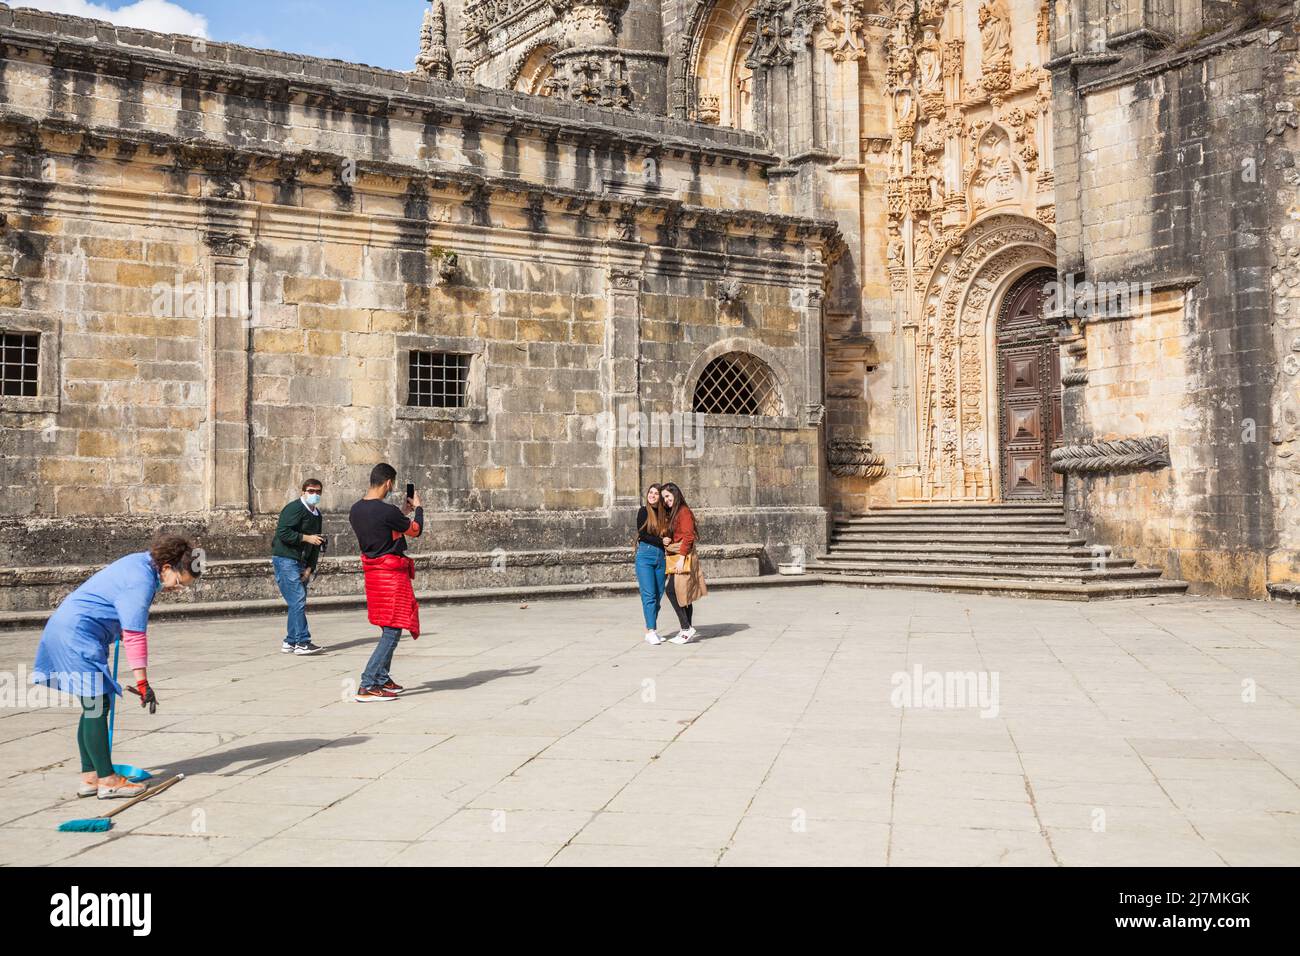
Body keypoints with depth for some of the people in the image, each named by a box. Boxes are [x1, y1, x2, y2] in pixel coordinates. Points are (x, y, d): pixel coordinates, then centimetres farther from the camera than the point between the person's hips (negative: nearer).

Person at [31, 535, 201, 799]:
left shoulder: (142, 561, 7)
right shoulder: (141, 582, -23)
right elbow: (134, 636, -25)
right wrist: (142, 682, -23)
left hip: (69, 627, 11)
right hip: (77, 635, -11)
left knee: (94, 706, 10)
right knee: (97, 705, -10)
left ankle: (89, 778, 14)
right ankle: (107, 781, -8)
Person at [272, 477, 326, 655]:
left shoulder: (317, 515, 16)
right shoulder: (294, 509, -11)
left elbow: (315, 545, 18)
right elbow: (283, 533, -22)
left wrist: (310, 568, 8)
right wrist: (306, 538, -22)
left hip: (300, 562, 9)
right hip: (285, 559, -9)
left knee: (299, 603, 9)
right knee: (298, 601, -14)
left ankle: (290, 642, 17)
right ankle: (302, 642, -14)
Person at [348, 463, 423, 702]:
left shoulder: (355, 510, 3)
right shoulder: (388, 511, -20)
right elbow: (415, 531, -3)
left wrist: (403, 512, 25)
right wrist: (417, 508, 14)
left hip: (373, 572, 9)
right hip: (392, 574, -9)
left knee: (388, 629, 21)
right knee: (393, 630, -6)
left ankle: (382, 679, 27)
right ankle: (367, 686, -11)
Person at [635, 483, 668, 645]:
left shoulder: (664, 514, 11)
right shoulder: (644, 511, 0)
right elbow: (642, 535, -6)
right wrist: (661, 541, -11)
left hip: (660, 557, 4)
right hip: (645, 555, -4)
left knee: (658, 595, 3)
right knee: (649, 595, -10)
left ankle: (651, 630, 10)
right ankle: (650, 631, -12)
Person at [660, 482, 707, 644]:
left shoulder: (684, 512, -9)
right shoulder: (672, 514, 20)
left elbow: (687, 536, -16)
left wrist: (681, 558, -22)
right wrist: (666, 540, 3)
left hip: (684, 556, -10)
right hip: (674, 556, 10)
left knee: (671, 590, -17)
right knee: (683, 594, 9)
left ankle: (687, 629, -15)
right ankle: (688, 630, 11)